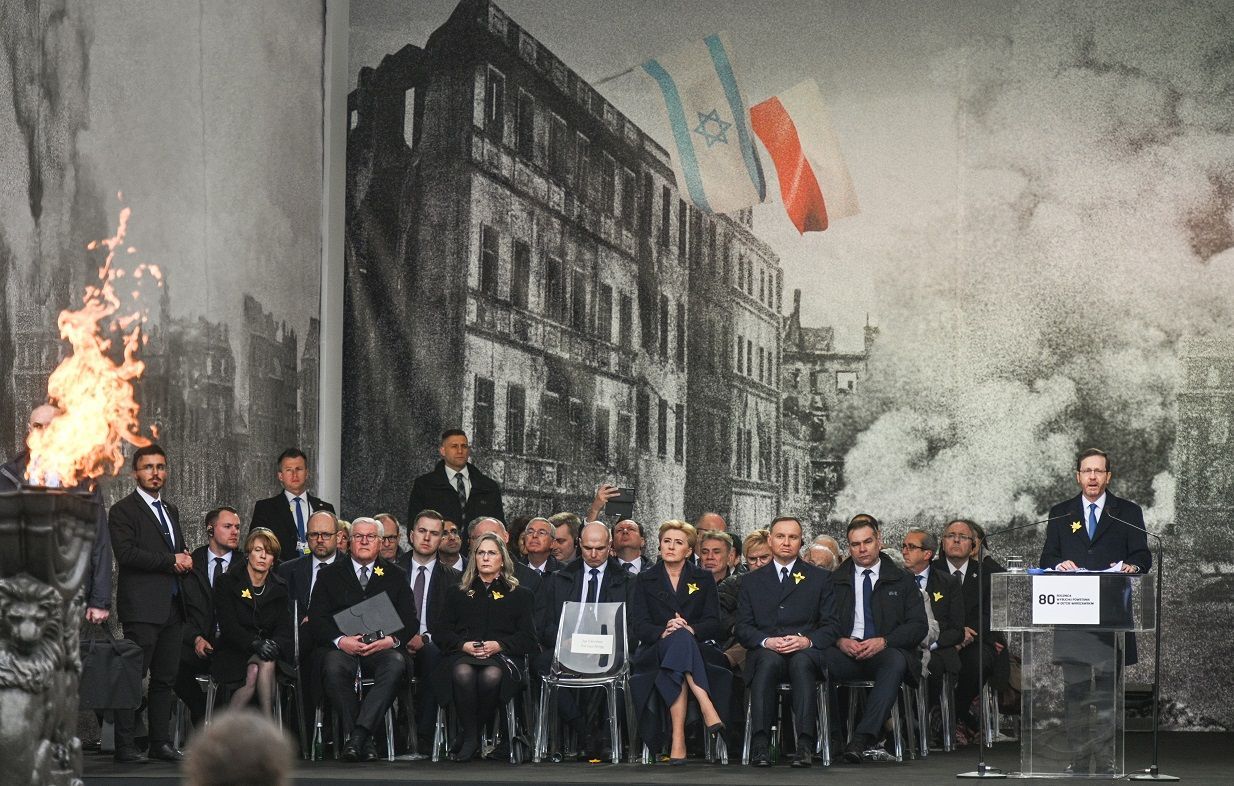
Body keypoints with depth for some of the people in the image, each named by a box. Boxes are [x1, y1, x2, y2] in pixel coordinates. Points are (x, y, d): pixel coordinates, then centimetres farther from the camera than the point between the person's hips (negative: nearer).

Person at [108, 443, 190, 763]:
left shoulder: (170, 510, 22)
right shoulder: (123, 510, -3)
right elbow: (126, 553, -16)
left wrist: (185, 561, 6)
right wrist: (171, 561, -13)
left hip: (171, 607, 7)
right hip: (142, 607, -7)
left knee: (165, 679, 8)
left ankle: (161, 742, 12)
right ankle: (124, 746, -7)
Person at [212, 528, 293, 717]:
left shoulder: (280, 588, 13)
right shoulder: (227, 583, 3)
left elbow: (284, 628, 4)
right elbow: (228, 625, -8)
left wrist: (274, 644, -20)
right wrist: (255, 643, -26)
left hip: (269, 652, 2)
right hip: (233, 655, -2)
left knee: (266, 662, -34)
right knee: (254, 671, -34)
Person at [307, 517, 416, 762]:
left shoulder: (395, 575, 18)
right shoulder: (330, 574, 15)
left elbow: (410, 621, 11)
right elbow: (316, 619, 4)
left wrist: (392, 640, -11)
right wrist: (340, 640, -15)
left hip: (381, 648, 1)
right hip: (342, 647, -1)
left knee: (395, 665, -35)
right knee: (333, 668, -37)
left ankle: (358, 734, -40)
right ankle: (363, 741, -33)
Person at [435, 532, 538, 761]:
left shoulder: (520, 595, 20)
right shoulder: (457, 593, 25)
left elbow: (528, 638, 9)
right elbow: (442, 634, 16)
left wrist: (498, 645, -9)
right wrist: (464, 645, -6)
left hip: (501, 656, -1)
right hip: (462, 654, 1)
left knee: (492, 675, -39)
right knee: (463, 673, -38)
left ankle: (469, 737, -22)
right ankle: (470, 737, -27)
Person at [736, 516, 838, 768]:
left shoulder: (820, 578, 17)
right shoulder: (752, 580, 20)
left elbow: (831, 626, 9)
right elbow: (743, 628, 10)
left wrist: (807, 641, -11)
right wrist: (767, 641, -10)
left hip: (806, 652, 0)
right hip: (765, 651, 1)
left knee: (801, 661, -37)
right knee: (769, 660, -37)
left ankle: (805, 744, -47)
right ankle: (760, 744, -44)